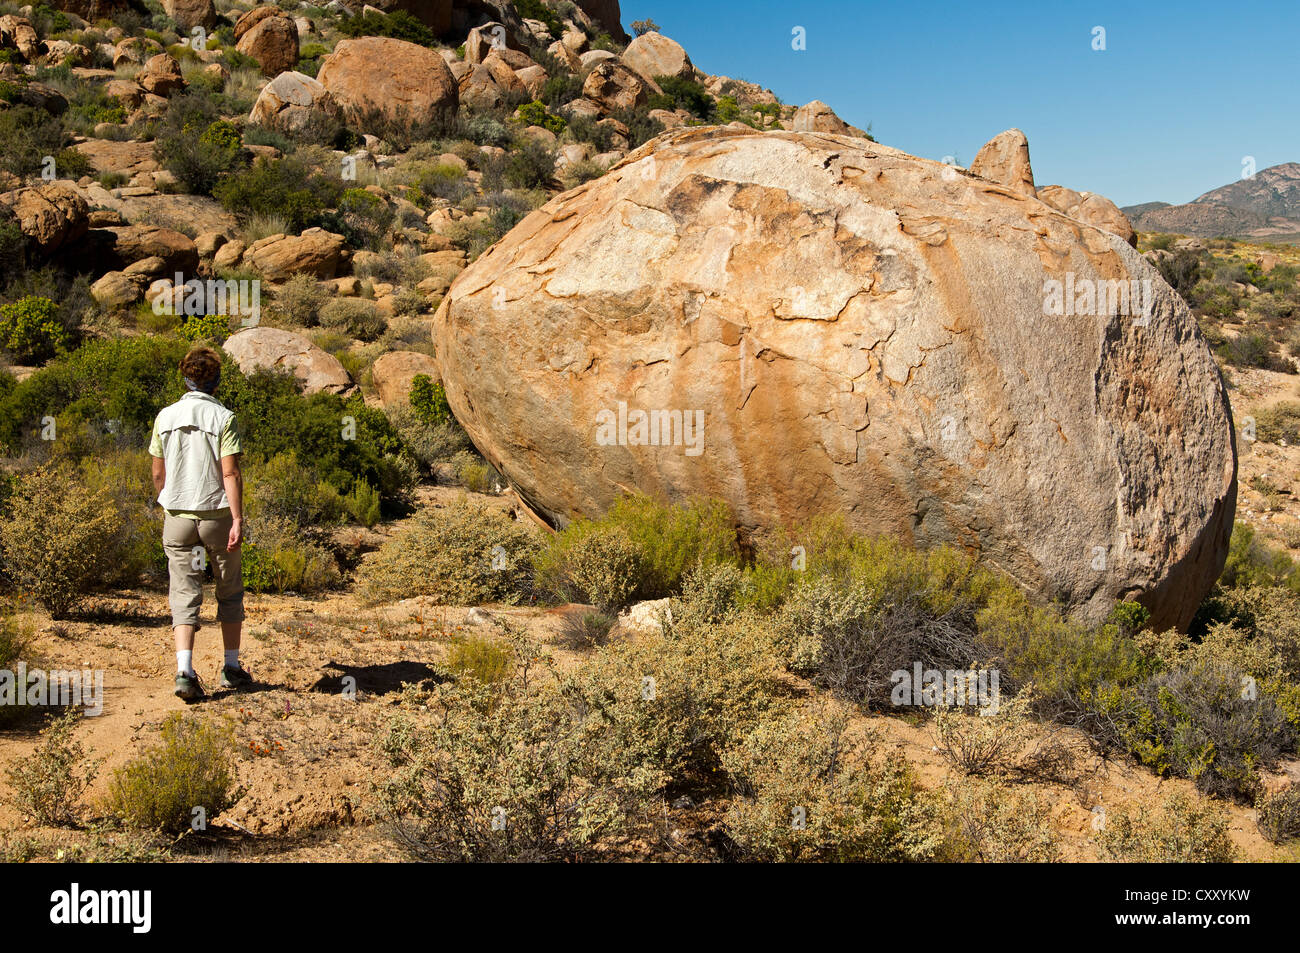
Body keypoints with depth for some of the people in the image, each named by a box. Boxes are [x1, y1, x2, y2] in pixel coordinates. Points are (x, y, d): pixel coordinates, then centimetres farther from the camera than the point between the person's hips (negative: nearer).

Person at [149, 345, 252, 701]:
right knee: (229, 591, 13)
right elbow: (230, 474, -14)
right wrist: (237, 519, -14)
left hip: (178, 515, 2)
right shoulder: (223, 418, -8)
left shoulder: (165, 417, 3)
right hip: (217, 513, -2)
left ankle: (184, 671, -12)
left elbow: (158, 475, 7)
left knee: (184, 594, 3)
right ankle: (231, 667, 20)